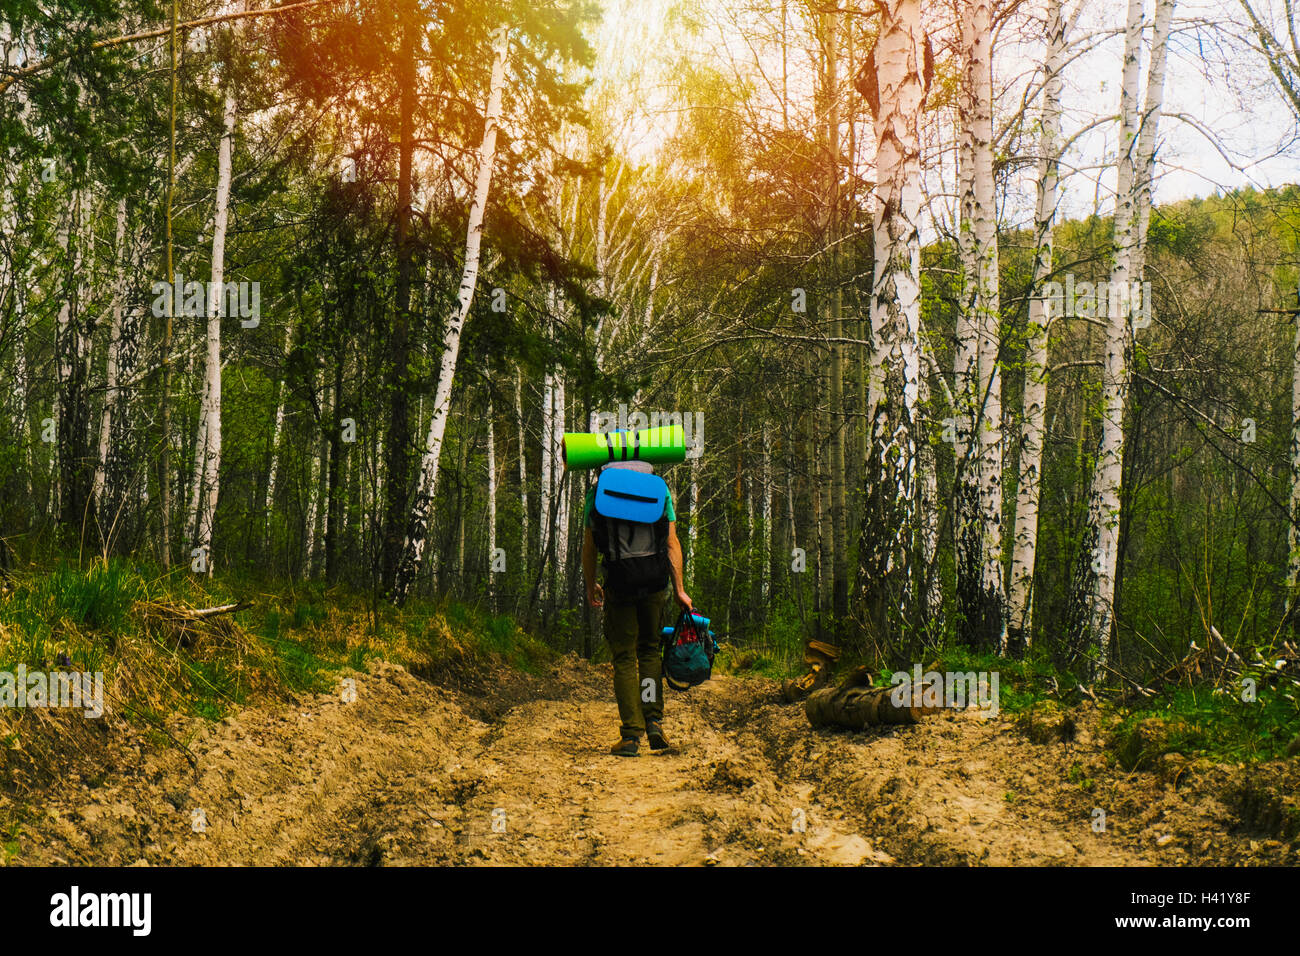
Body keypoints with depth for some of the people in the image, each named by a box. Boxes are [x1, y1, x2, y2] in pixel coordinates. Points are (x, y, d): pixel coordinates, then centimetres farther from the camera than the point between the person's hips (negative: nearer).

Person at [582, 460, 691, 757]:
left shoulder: (597, 493, 5)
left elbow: (589, 548, 8)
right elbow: (672, 543, 4)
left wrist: (590, 586, 22)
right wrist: (679, 590, 7)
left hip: (618, 585, -1)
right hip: (654, 584, 1)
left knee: (624, 657, 5)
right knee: (650, 650, 19)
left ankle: (631, 735, 1)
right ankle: (654, 721, 6)